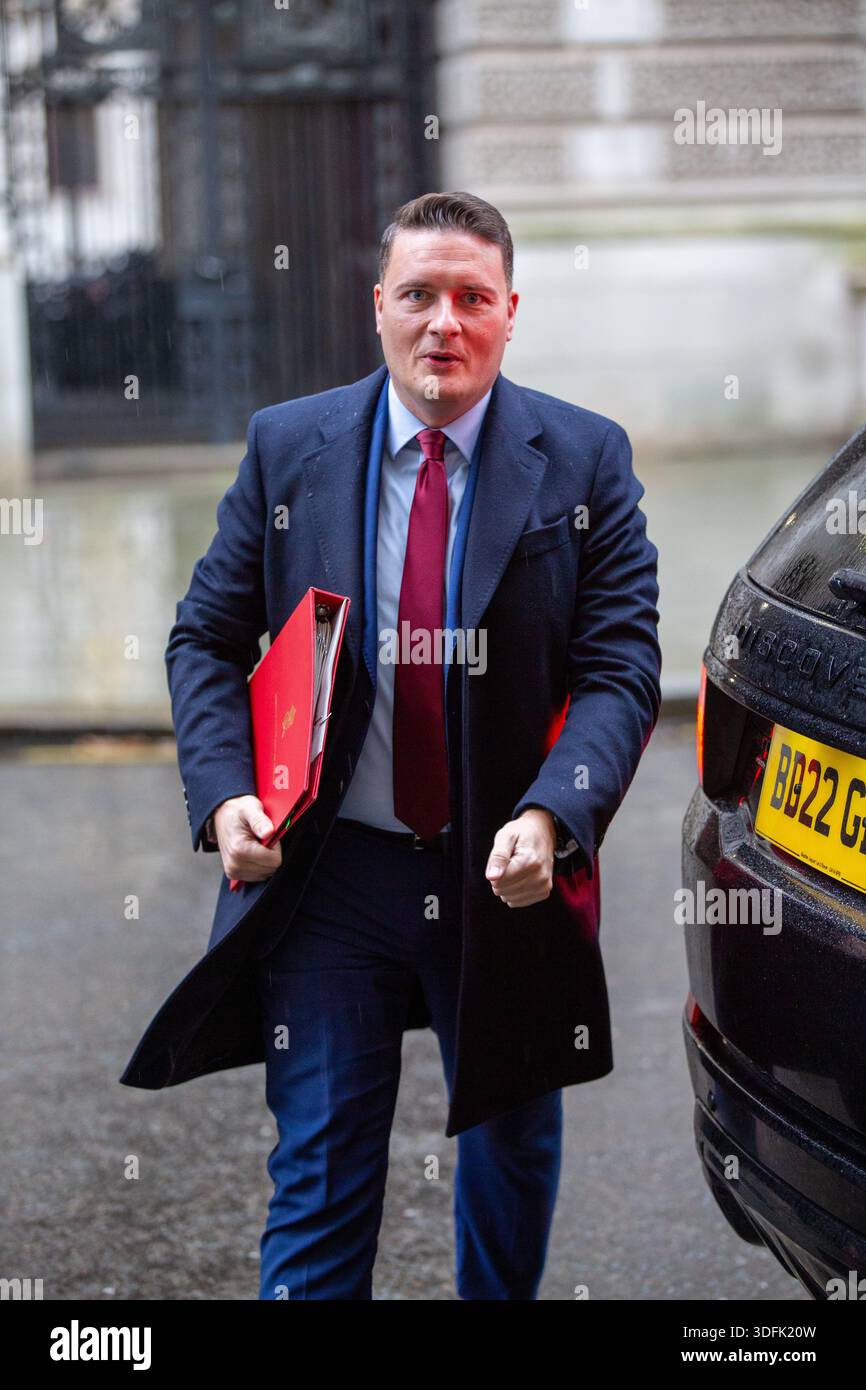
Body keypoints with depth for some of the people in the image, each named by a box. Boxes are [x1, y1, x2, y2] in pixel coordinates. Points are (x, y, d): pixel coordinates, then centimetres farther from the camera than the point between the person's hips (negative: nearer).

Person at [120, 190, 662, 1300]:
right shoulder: (286, 447, -1)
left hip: (510, 875, 1)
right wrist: (223, 794, -13)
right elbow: (207, 638, 4)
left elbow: (621, 667, -8)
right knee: (321, 1173, 1)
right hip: (327, 874, 0)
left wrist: (551, 816, -24)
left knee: (514, 1149, 19)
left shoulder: (585, 460, -4)